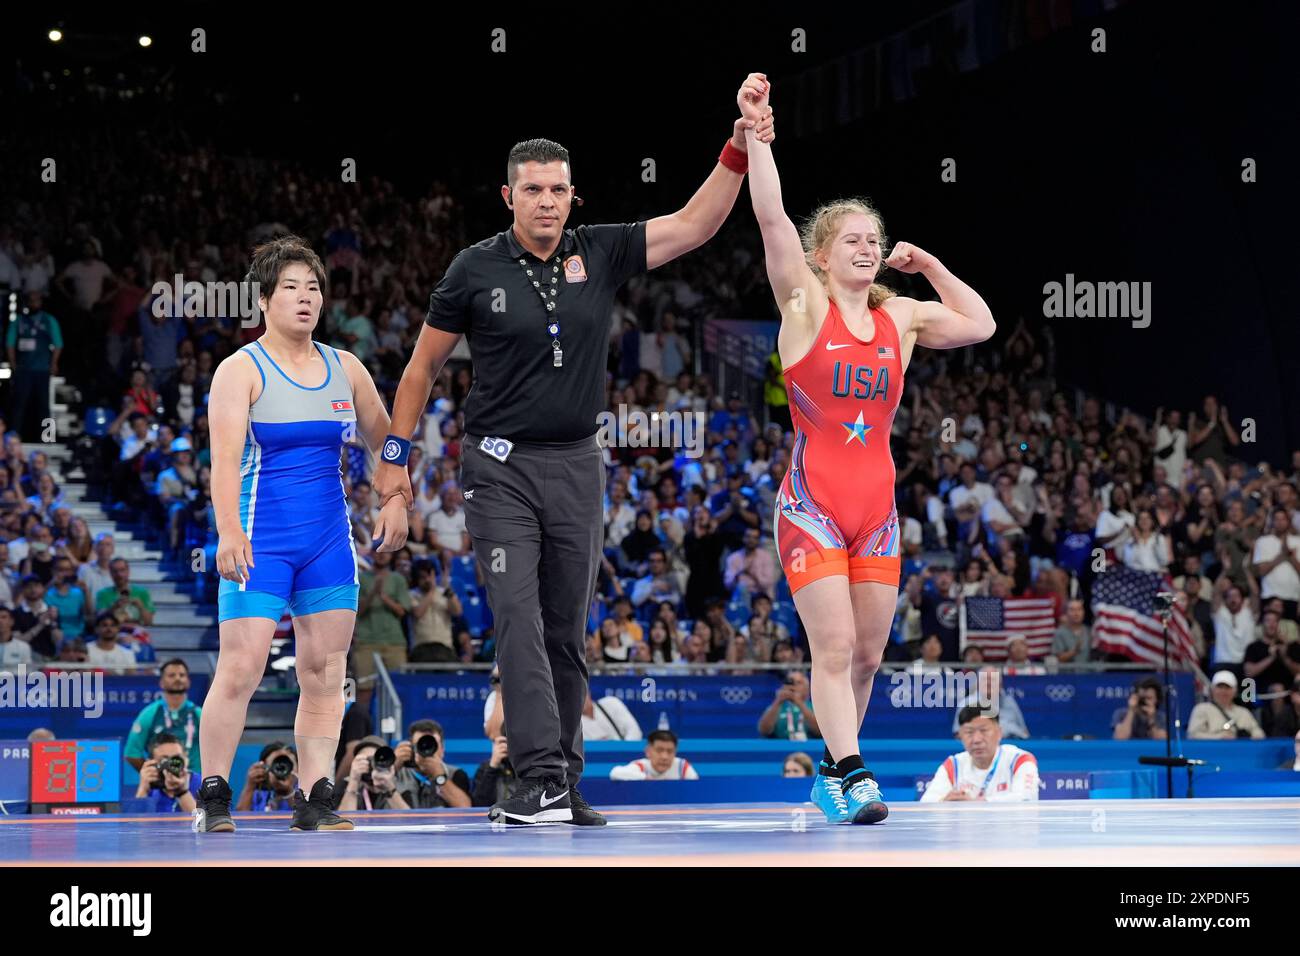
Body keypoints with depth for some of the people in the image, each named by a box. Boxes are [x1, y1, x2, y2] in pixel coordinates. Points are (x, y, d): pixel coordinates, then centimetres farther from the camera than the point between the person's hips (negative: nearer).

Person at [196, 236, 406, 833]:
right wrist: (229, 532, -30)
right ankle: (213, 797, 0)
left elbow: (386, 443, 22)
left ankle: (313, 798, 7)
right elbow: (225, 457, -17)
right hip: (259, 541, -5)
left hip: (330, 539, 5)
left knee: (324, 671, 3)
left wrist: (394, 504, 10)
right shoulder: (241, 370, -5)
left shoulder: (345, 369, 10)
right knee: (240, 668, -10)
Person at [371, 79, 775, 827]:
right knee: (519, 621, -14)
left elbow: (696, 225, -3)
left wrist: (740, 148, -15)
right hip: (501, 467, -3)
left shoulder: (601, 254, 2)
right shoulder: (477, 269, -4)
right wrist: (397, 455, 5)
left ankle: (568, 782, 15)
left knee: (567, 632, 8)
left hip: (577, 464, 3)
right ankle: (541, 780, -21)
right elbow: (424, 364, 5)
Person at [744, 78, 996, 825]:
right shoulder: (805, 303, -1)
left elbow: (980, 324, 17)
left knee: (868, 653, 7)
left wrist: (929, 266, 14)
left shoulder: (900, 316, 11)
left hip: (877, 504, 5)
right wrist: (755, 132, -15)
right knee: (835, 645, -14)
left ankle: (832, 770, 22)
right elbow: (771, 217, -10)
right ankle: (853, 776, -16)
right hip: (812, 502, -5)